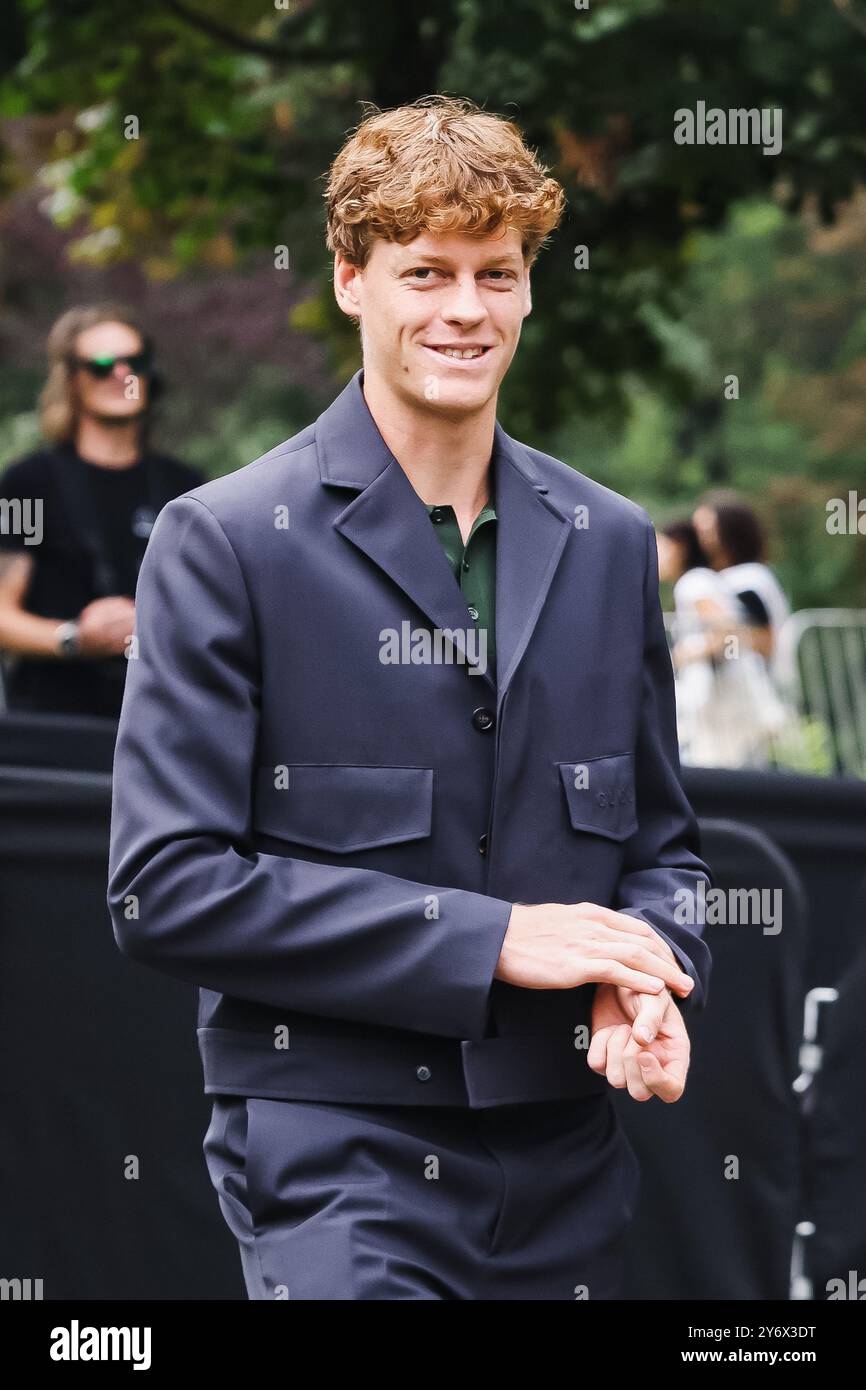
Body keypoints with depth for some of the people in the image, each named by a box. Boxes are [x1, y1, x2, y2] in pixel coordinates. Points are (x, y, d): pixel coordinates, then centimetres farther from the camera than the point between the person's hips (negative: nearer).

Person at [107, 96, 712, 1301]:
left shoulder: (609, 543, 11)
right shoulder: (227, 542, -5)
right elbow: (165, 885, -11)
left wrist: (647, 979, -5)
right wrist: (485, 937, -15)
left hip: (564, 1156, 5)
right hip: (335, 1155, -5)